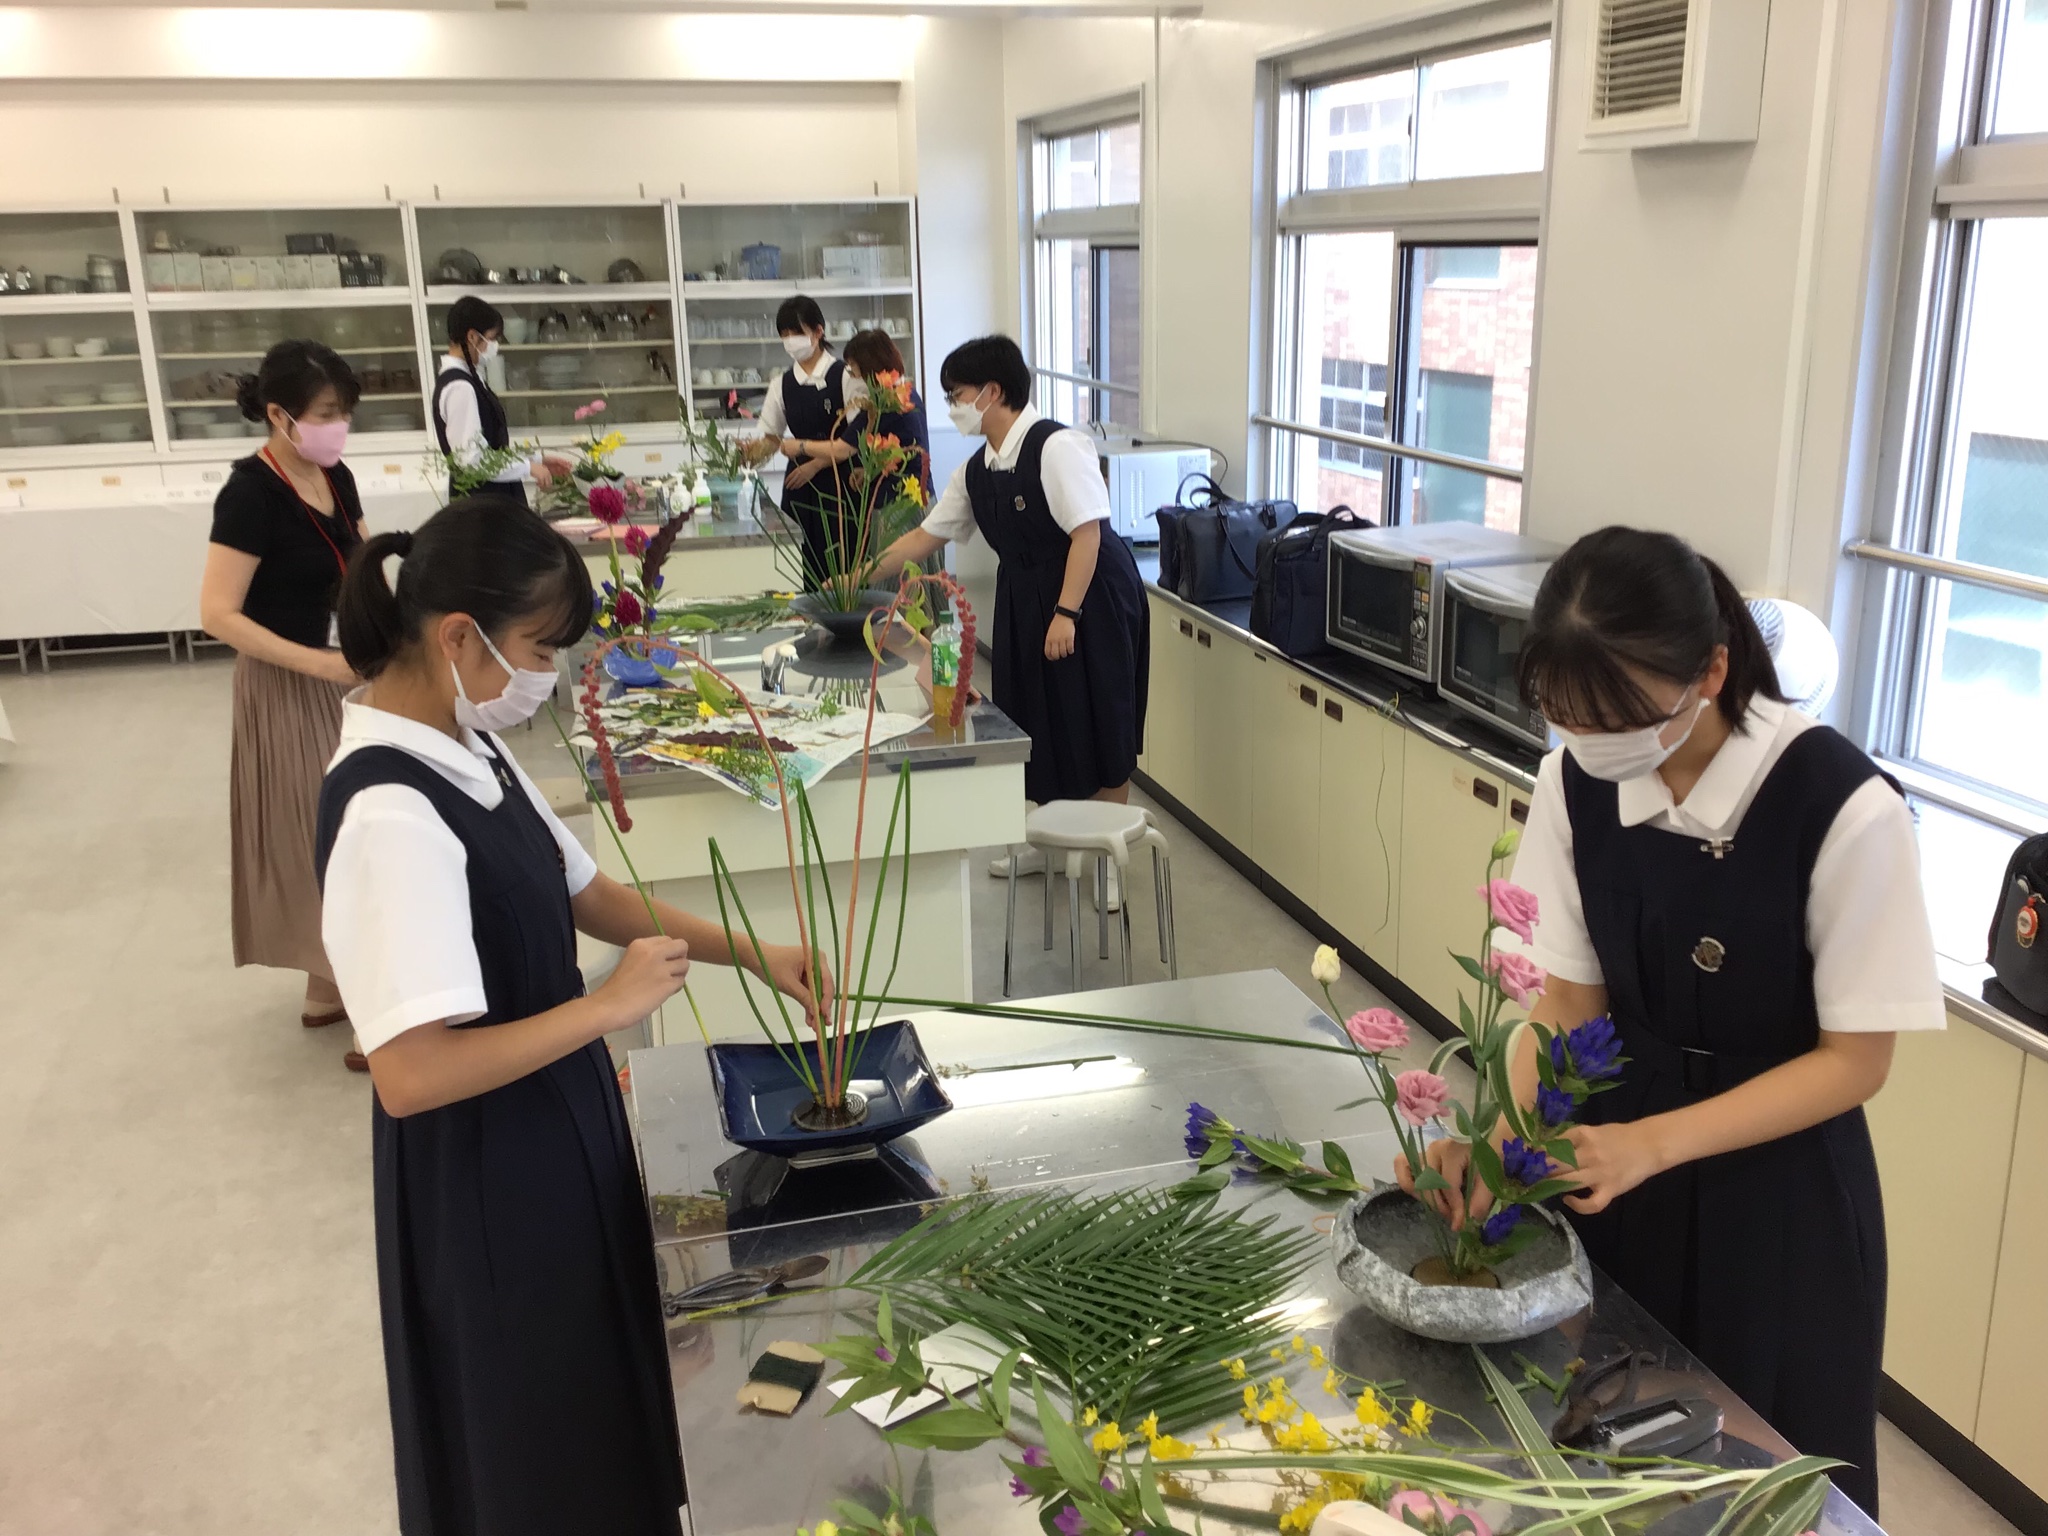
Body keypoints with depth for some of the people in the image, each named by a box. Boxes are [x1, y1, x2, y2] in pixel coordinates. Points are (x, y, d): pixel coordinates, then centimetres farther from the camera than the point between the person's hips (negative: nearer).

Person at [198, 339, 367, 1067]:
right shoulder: (250, 493, -20)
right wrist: (319, 664, -28)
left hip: (343, 675, 8)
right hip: (288, 687, -8)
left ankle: (331, 989, 32)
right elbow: (218, 614, -23)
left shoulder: (335, 478, 3)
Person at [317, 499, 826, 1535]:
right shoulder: (390, 809, -29)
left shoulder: (466, 749, -1)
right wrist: (610, 1007, -26)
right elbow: (409, 1074, -32)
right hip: (485, 1168, -9)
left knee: (588, 1404, 27)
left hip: (551, 1127, 9)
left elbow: (585, 896, 10)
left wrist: (751, 954, 3)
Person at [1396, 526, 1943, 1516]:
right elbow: (1570, 996, -3)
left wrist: (1653, 1144, -26)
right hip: (1615, 1164, 4)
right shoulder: (1576, 781, -11)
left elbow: (1855, 1059, -16)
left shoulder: (1843, 810, -24)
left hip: (1776, 1190, -3)